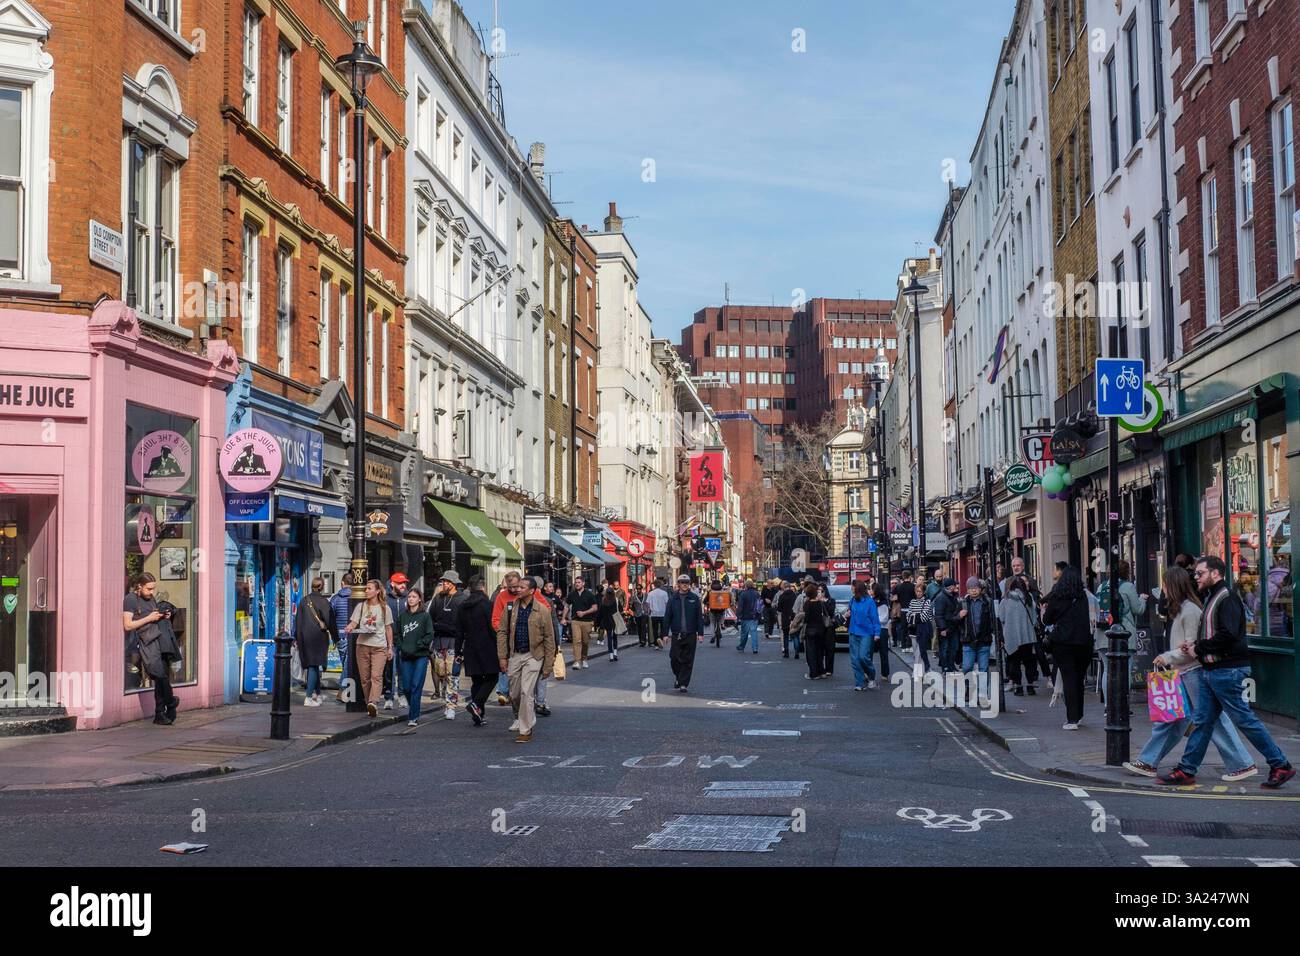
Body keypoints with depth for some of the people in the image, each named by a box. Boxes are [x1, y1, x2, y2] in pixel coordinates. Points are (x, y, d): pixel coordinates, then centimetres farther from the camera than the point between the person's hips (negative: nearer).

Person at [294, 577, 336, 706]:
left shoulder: (304, 601, 6)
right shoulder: (324, 602, -8)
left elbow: (298, 620, 9)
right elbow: (330, 621, -6)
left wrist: (296, 638, 16)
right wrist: (334, 638, 3)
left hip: (304, 636, 4)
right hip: (318, 636, -4)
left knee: (311, 665, 15)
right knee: (314, 665, -3)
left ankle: (317, 693, 23)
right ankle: (309, 697, -9)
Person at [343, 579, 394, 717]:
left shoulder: (384, 608, 7)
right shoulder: (361, 606, 9)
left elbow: (388, 628, 12)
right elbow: (353, 622, 0)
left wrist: (390, 647, 9)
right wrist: (349, 628, -24)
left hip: (379, 646, -2)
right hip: (362, 645, 2)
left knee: (376, 676, -17)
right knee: (365, 677, 4)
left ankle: (372, 703, -31)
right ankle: (369, 704, 13)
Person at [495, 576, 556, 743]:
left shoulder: (542, 610, -8)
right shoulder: (511, 607, 2)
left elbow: (549, 638, -5)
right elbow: (502, 632, 6)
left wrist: (548, 665, -6)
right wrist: (502, 656, -1)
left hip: (532, 656, -4)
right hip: (514, 656, 4)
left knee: (526, 692, -11)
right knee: (514, 694, 13)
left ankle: (526, 730, -2)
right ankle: (520, 718, 40)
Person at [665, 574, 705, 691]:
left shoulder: (694, 598, 3)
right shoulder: (673, 598, 4)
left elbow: (700, 617, 3)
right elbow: (667, 617, 5)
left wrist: (700, 634, -3)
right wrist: (666, 633, 0)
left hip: (690, 634, 0)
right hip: (676, 634, 0)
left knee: (688, 660, 0)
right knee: (675, 658, -1)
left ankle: (683, 684, 7)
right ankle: (677, 677, 25)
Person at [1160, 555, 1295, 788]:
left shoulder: (1227, 599, -15)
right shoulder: (1211, 598, 17)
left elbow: (1227, 636, -25)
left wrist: (1198, 648, -15)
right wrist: (1195, 647, 4)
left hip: (1228, 671, -10)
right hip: (1211, 671, 10)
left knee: (1245, 720, -3)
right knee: (1202, 721, 9)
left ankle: (1281, 766, 7)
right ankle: (1186, 770, 11)